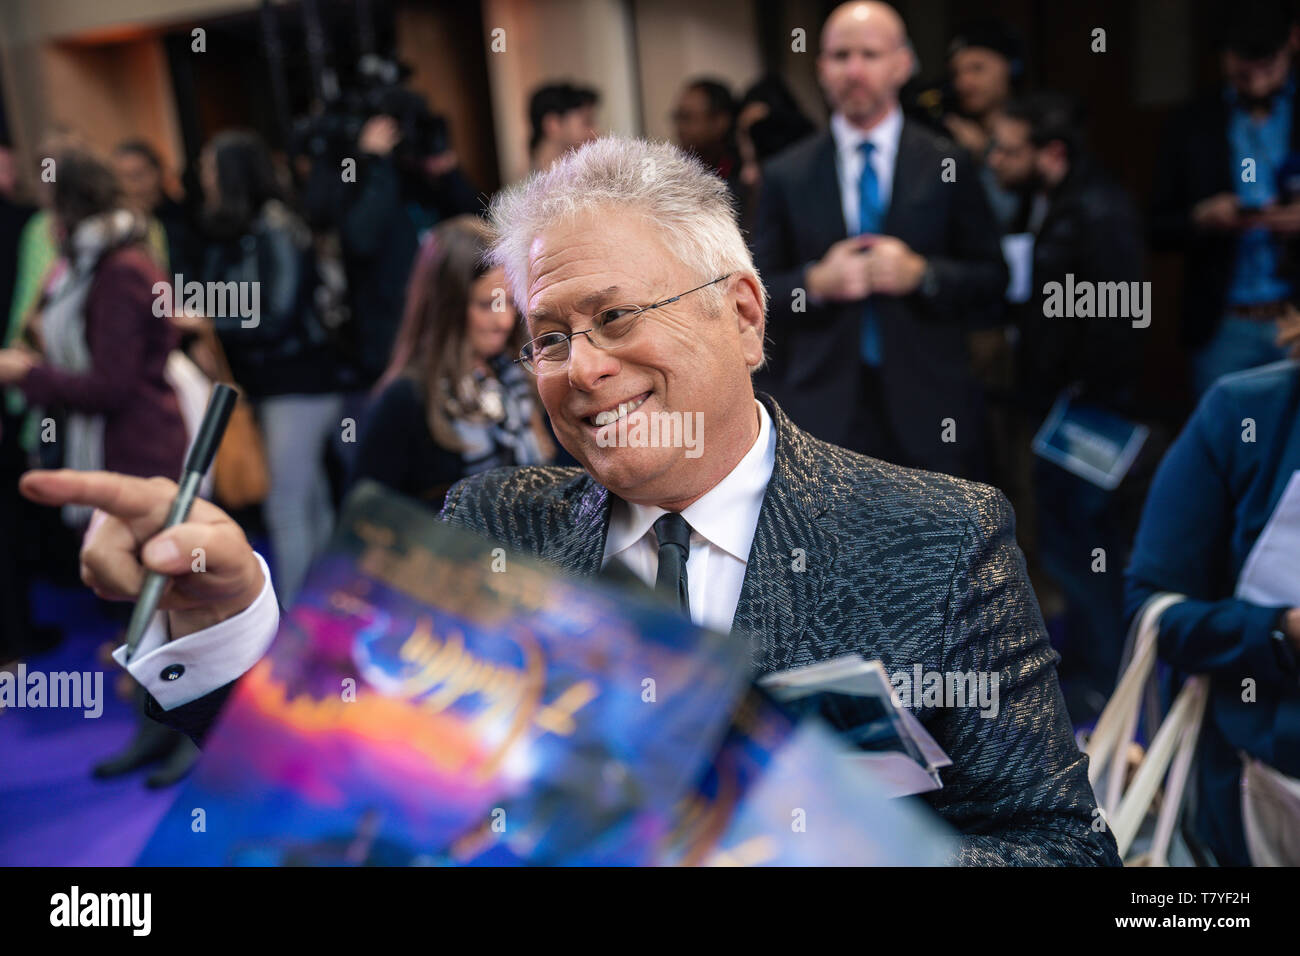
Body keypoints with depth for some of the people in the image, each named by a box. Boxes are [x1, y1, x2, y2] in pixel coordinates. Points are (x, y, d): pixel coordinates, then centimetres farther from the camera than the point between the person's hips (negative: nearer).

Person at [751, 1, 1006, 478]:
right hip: (822, 413, 0)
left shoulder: (946, 165, 3)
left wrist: (922, 274, -14)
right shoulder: (786, 175, 5)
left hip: (928, 409, 0)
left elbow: (992, 278, 4)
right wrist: (816, 283, -14)